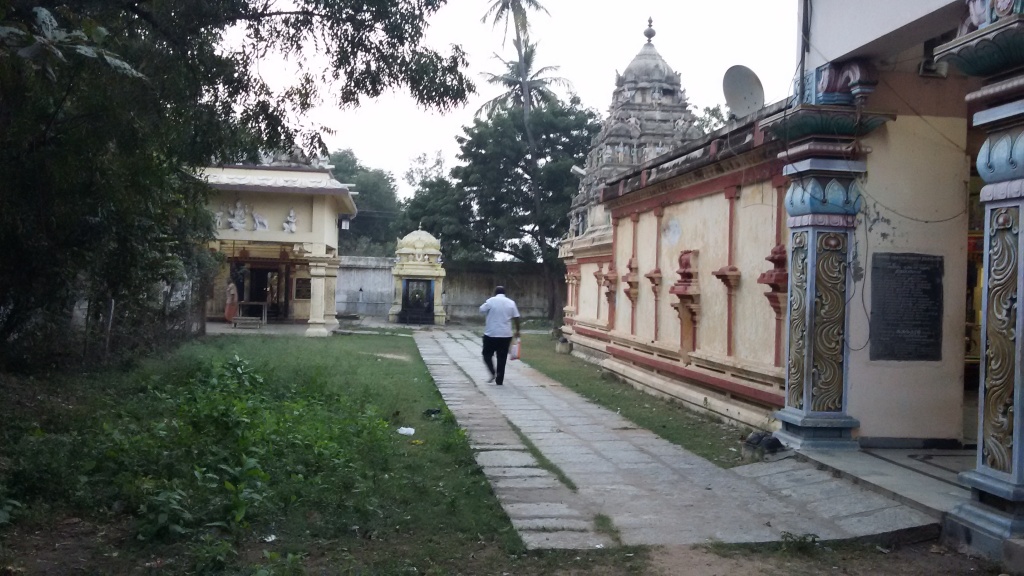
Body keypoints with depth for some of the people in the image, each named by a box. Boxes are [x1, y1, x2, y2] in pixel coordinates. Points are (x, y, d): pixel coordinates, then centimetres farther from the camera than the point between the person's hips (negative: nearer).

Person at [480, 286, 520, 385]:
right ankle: (499, 380, 8)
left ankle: (493, 372, -9)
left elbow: (481, 310, 2)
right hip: (506, 335, 3)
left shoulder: (491, 301, -6)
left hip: (491, 334, -3)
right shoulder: (511, 302, 4)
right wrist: (517, 330, 13)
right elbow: (516, 318, 3)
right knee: (502, 358, 8)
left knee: (487, 354, 12)